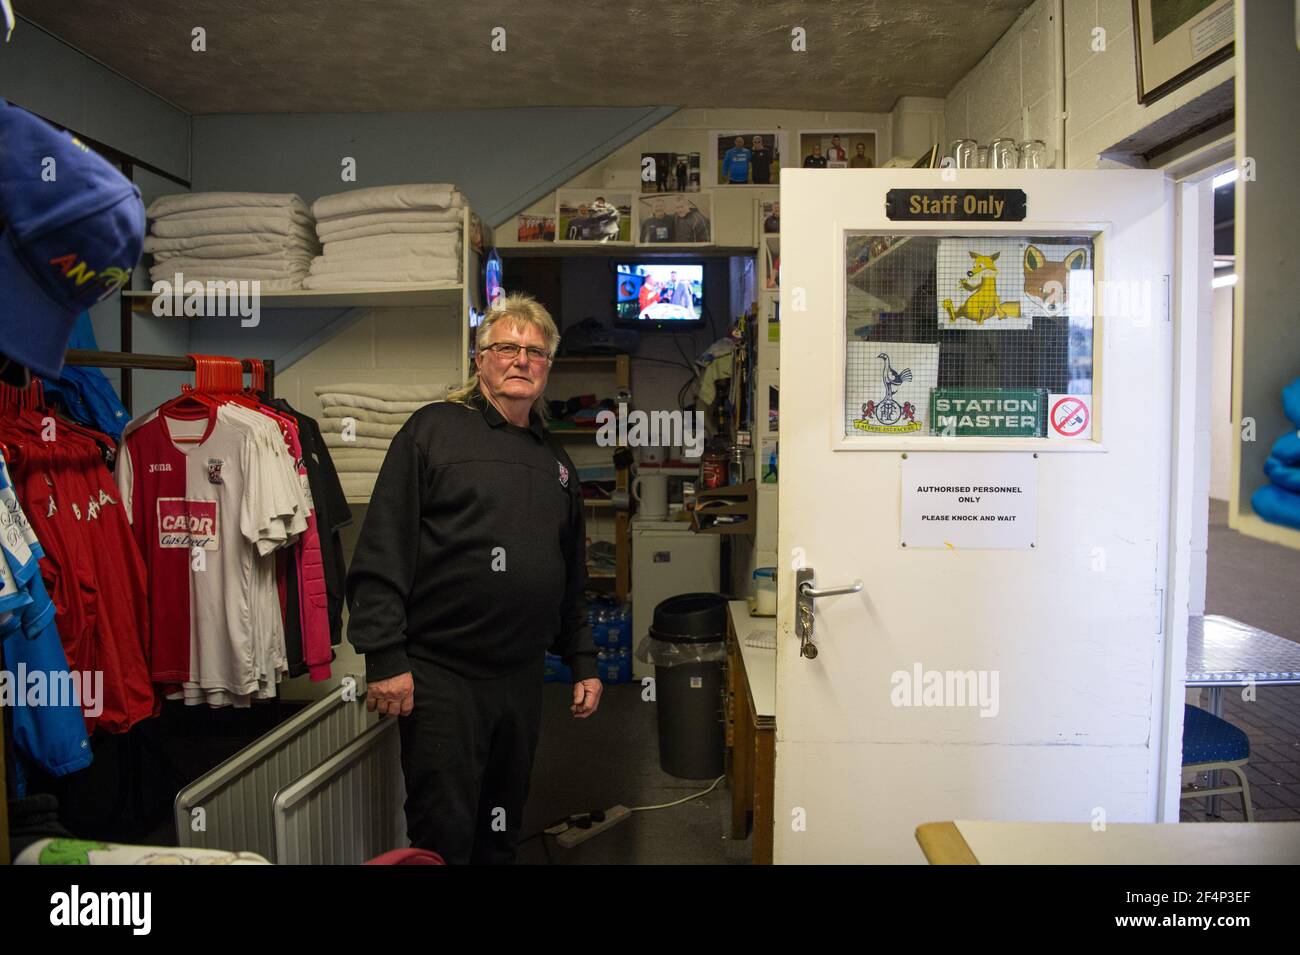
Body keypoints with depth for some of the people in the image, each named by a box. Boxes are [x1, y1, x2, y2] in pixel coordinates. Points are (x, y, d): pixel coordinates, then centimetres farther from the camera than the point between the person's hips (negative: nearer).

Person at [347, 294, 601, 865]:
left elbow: (572, 578, 19)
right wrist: (384, 658, -16)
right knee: (443, 835, 2)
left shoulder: (555, 461, 14)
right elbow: (382, 550, -11)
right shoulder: (435, 430, -4)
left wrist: (583, 663, 16)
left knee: (503, 828, 18)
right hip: (440, 673, -5)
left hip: (522, 676, 6)